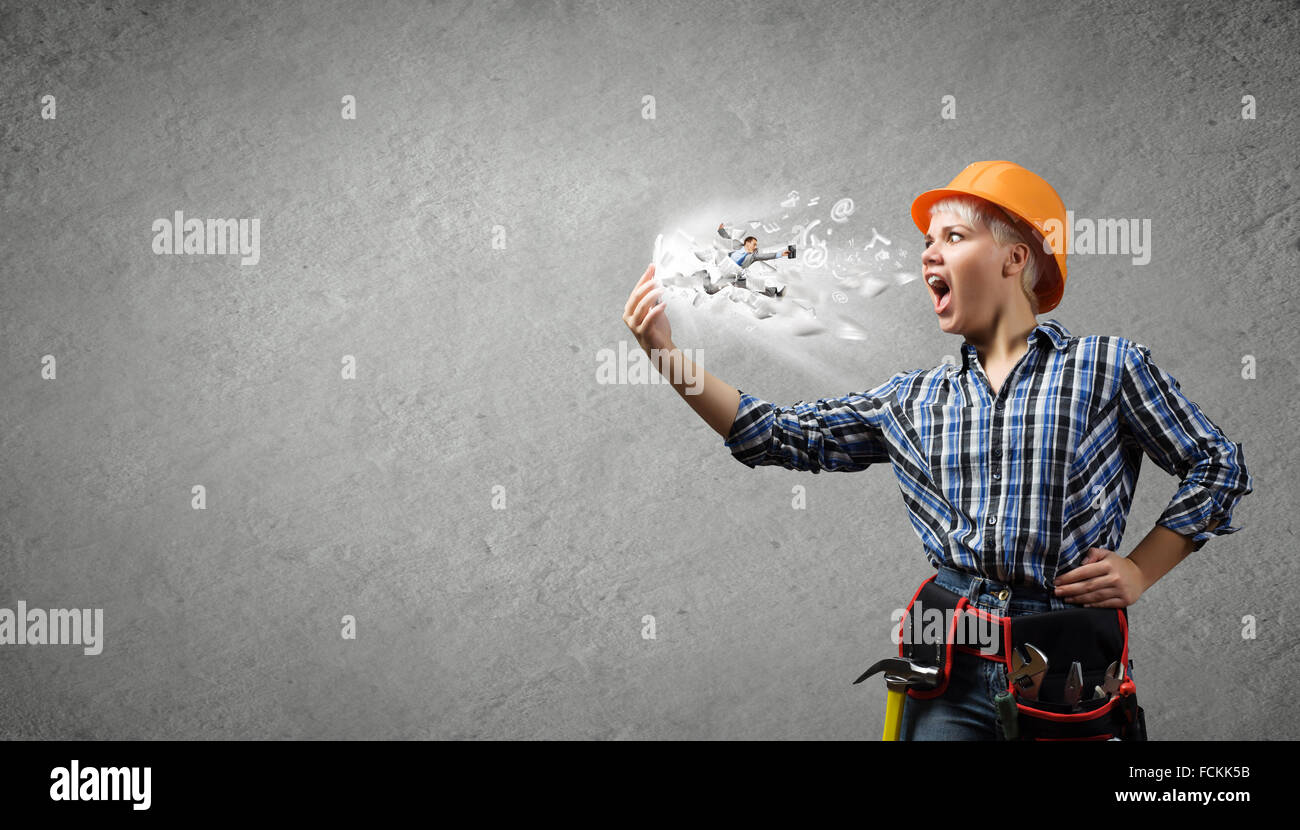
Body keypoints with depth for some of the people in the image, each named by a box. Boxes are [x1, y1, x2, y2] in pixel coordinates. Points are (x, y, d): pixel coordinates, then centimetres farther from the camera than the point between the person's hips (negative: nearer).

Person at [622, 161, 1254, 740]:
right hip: (956, 671, 2)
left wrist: (1139, 573, -1)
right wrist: (668, 353, 1)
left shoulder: (1108, 366, 0)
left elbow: (1219, 467, 8)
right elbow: (780, 436, 8)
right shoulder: (914, 399, 9)